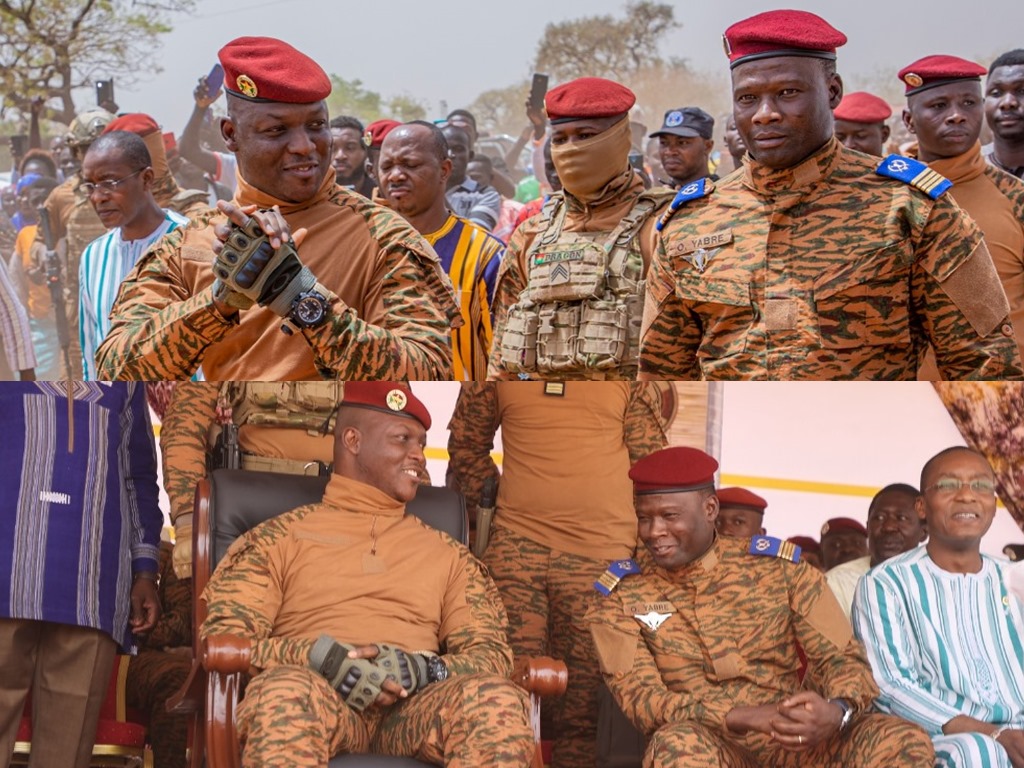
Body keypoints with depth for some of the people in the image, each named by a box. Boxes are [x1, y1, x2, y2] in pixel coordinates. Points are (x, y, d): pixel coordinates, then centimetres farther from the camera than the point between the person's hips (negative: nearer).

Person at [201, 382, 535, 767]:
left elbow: (493, 653, 16)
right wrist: (316, 658, -12)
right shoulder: (282, 536, 18)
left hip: (414, 710, 2)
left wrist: (425, 669, -7)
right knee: (286, 690, -40)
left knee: (498, 699, -33)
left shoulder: (448, 553, 27)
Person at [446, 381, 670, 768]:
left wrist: (646, 545, 6)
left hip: (602, 554, -1)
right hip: (517, 546, 1)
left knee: (584, 690, 2)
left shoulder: (635, 377, 6)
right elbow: (466, 441, 18)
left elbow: (649, 456, 8)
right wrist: (488, 500, 11)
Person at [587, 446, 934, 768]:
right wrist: (747, 717, -24)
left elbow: (842, 657, 3)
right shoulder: (620, 600, 3)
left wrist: (837, 711, -22)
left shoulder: (778, 567, 7)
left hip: (798, 740, 2)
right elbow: (641, 699, -9)